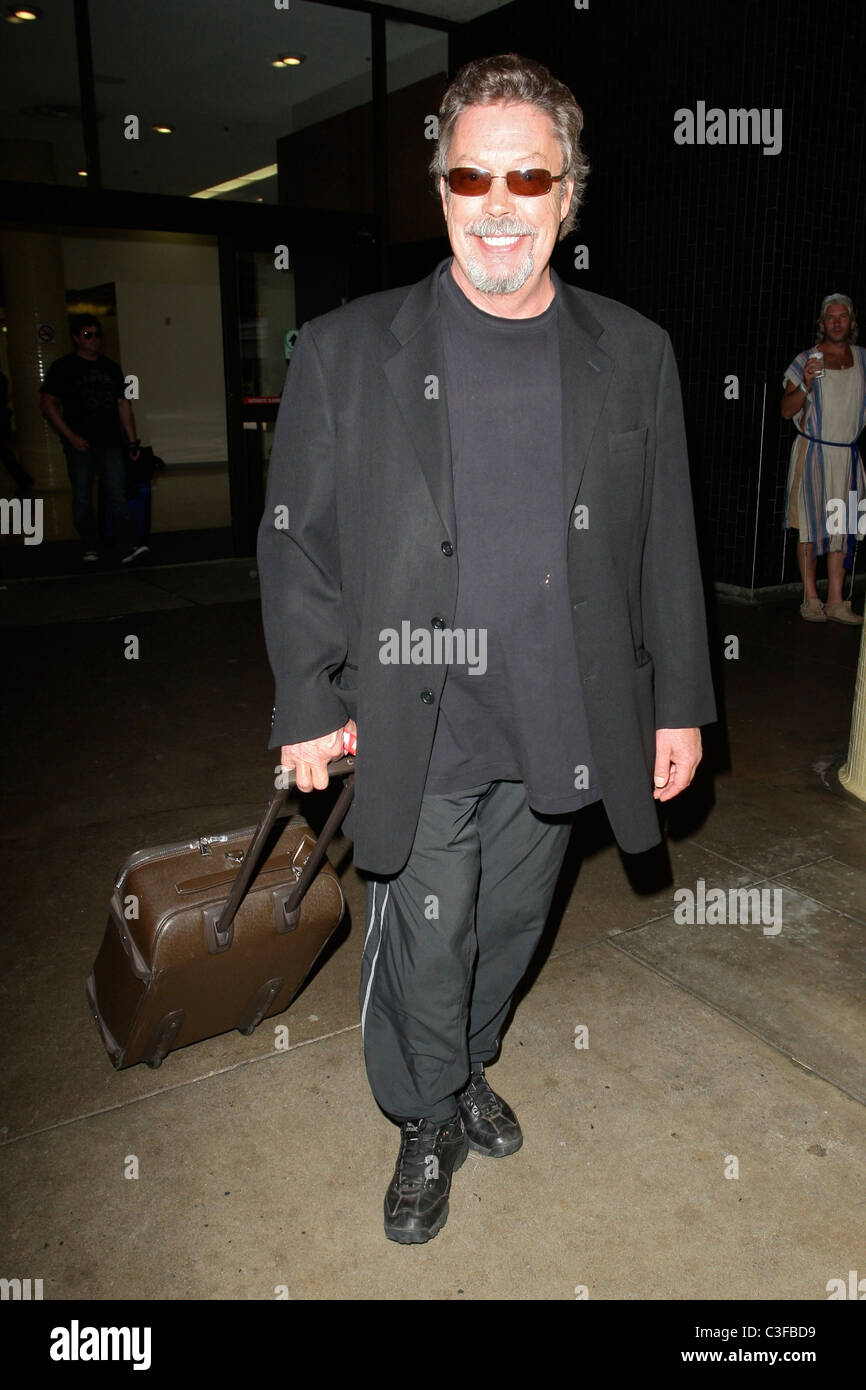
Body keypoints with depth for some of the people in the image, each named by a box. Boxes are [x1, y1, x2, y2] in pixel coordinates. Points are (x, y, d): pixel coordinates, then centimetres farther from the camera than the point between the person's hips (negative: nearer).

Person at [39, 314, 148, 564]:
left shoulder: (111, 367, 16)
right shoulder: (63, 367, 3)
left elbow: (123, 405, 18)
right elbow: (48, 404, -1)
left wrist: (132, 441, 12)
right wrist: (71, 436, -10)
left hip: (111, 443, 3)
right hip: (81, 445, -2)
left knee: (117, 496, -7)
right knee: (82, 498, 3)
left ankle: (128, 546, -13)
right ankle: (89, 548, 13)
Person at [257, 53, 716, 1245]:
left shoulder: (634, 355, 3)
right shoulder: (346, 351, -4)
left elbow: (666, 544, 5)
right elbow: (297, 539, -2)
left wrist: (680, 702, 5)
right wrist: (310, 703, -4)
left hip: (563, 730, 3)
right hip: (417, 729, -2)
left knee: (511, 921, 20)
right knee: (422, 942, 11)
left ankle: (470, 1063, 49)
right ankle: (429, 1122, 39)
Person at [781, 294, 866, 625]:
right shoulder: (806, 361, -1)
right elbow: (786, 411, -5)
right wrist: (807, 385, -20)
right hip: (813, 452, -3)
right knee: (810, 526, -1)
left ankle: (836, 601, 7)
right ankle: (810, 598, 7)